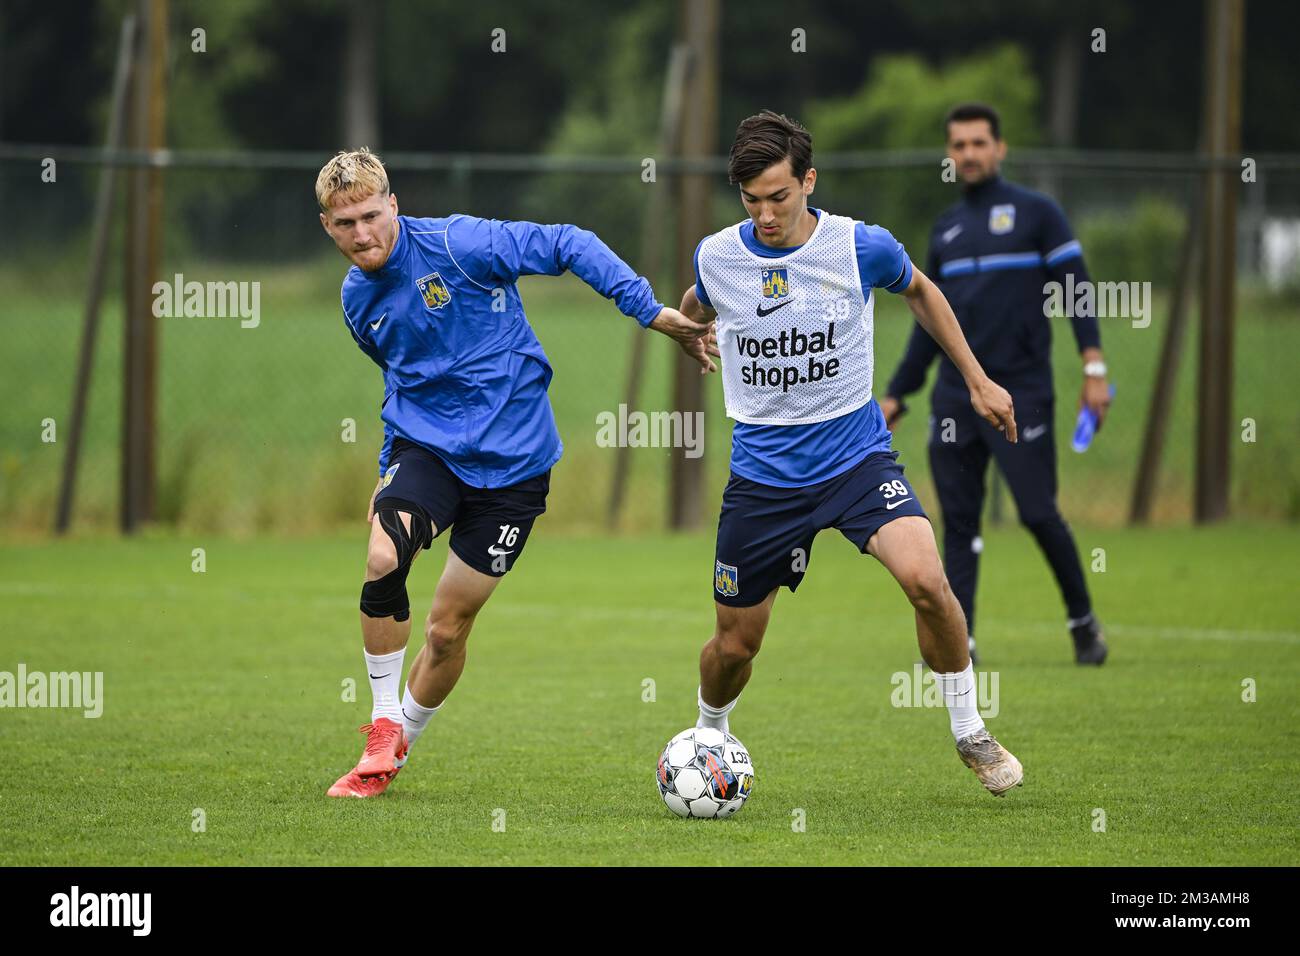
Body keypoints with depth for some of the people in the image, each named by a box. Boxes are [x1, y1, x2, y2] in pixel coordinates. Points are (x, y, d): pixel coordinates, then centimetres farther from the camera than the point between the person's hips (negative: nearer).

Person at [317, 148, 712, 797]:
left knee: (447, 629, 1)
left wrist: (651, 311, -17)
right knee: (383, 560, -27)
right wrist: (389, 469, 24)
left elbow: (569, 246, -12)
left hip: (510, 460, -3)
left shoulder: (455, 244, -14)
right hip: (426, 447, 3)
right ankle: (384, 728, -10)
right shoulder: (358, 302, 6)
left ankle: (400, 743, 26)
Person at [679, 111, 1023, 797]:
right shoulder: (716, 258, -7)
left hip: (857, 457, -1)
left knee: (925, 580, -26)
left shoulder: (863, 247, -11)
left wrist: (977, 380, 13)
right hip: (762, 476, 2)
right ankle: (710, 738, 39)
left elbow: (919, 291, 12)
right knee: (734, 647, 5)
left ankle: (970, 733, -5)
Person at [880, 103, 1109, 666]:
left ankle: (1082, 620, 11)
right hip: (955, 397, 5)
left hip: (1022, 392, -5)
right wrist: (896, 394, 20)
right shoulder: (945, 229, 15)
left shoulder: (1037, 213, 1)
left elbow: (1075, 287, -3)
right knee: (958, 521, 0)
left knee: (1039, 513, -8)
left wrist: (1094, 367, -14)